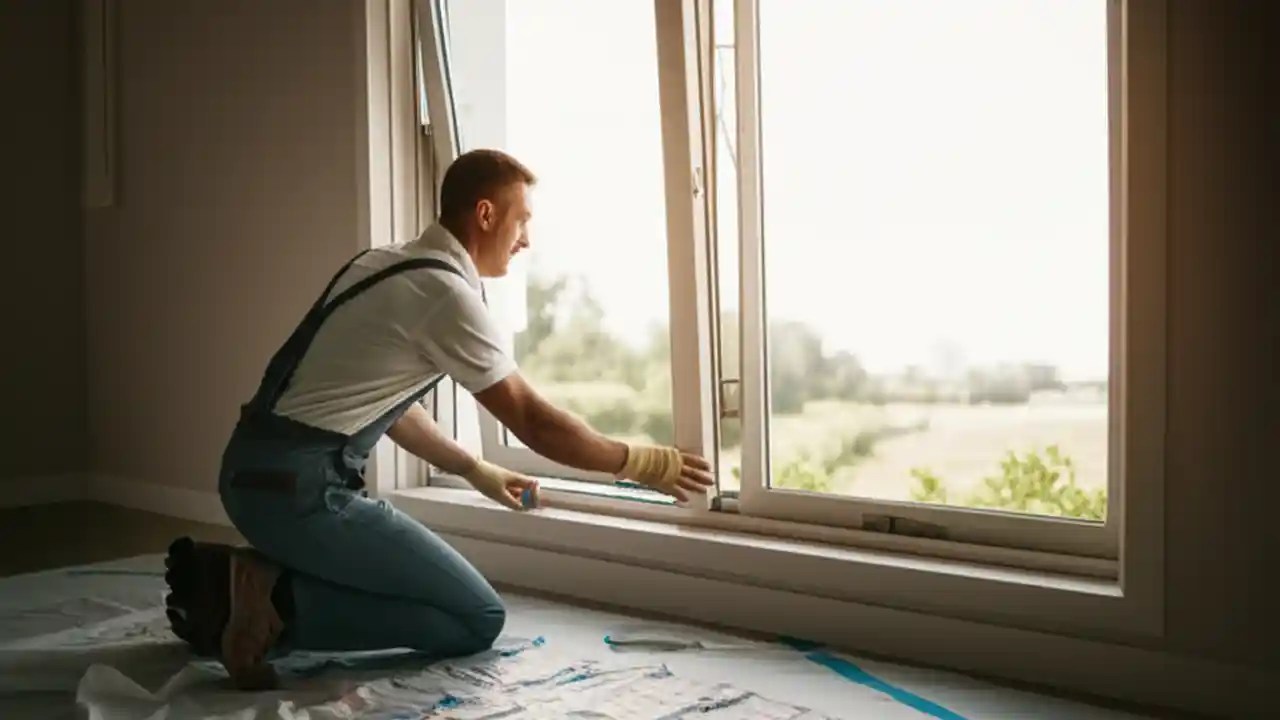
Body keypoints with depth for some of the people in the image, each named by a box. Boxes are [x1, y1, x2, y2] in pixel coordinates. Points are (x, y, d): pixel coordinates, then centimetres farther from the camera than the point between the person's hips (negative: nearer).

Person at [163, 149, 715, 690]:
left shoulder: (393, 266, 15)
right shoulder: (445, 290, -13)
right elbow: (533, 422, -10)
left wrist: (477, 472, 28)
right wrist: (643, 463, 1)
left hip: (258, 470, 9)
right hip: (298, 486, -9)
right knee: (479, 618, -2)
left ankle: (229, 578, 13)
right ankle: (278, 600, -11)